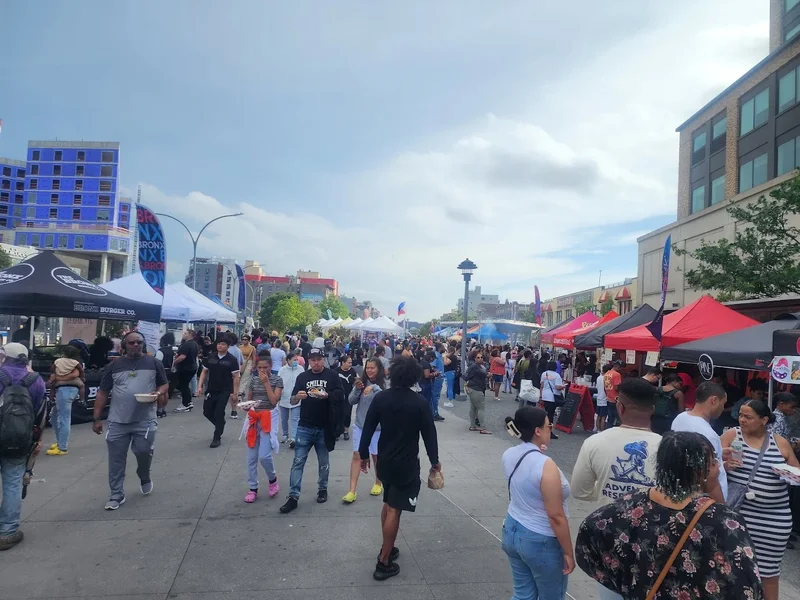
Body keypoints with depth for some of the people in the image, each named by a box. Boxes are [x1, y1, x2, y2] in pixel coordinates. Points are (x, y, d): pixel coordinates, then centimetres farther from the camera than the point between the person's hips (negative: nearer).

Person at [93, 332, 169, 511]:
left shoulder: (154, 363, 3)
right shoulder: (115, 365, 5)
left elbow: (165, 384, 11)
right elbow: (103, 393, 7)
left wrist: (159, 393, -12)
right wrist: (97, 418, 3)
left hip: (145, 420, -1)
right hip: (118, 421, 1)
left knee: (144, 452, -3)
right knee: (116, 460, 5)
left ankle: (145, 478, 30)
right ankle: (116, 495, 18)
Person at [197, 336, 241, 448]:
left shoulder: (232, 360, -8)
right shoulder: (210, 358, 3)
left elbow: (235, 377, -6)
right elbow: (204, 372, 10)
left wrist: (235, 392, -11)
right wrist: (200, 386, 0)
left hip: (224, 391, -5)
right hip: (211, 390, 5)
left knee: (219, 413, -4)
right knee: (207, 412, 10)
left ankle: (217, 438, 8)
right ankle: (220, 426, 38)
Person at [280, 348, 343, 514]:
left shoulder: (332, 376, -2)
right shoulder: (302, 377, 4)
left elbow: (340, 396, -7)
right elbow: (292, 401, 4)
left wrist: (327, 395, -26)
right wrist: (298, 396, -19)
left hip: (324, 427, -1)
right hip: (305, 427, 1)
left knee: (324, 462, 14)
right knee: (298, 462, -1)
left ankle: (322, 489, 32)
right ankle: (293, 497, 3)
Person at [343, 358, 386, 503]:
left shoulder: (384, 383, -9)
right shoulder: (361, 382, 0)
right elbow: (351, 401, -1)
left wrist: (374, 388, -35)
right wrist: (357, 389, -18)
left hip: (377, 426, -2)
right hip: (360, 425, 2)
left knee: (376, 456, 13)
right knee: (357, 455, -2)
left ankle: (378, 484, 34)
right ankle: (352, 491, 0)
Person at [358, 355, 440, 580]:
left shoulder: (380, 398, -5)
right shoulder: (420, 402, -13)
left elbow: (368, 429, -2)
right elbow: (429, 434, -8)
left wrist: (364, 454, 10)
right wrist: (434, 460, 4)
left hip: (384, 460, 5)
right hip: (406, 463, -4)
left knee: (388, 504, 23)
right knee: (394, 510, 0)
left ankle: (387, 548, 34)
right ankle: (384, 563, 5)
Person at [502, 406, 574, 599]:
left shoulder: (509, 455, -4)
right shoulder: (546, 465, -26)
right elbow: (556, 516, -22)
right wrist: (568, 552, -11)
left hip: (512, 531, 7)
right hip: (541, 541, -7)